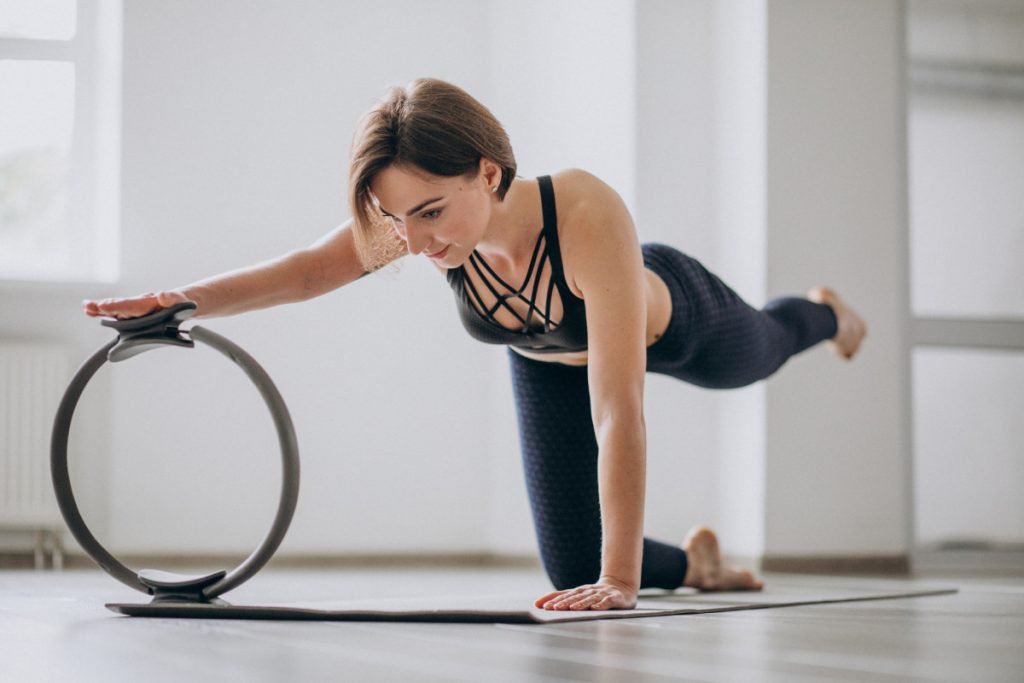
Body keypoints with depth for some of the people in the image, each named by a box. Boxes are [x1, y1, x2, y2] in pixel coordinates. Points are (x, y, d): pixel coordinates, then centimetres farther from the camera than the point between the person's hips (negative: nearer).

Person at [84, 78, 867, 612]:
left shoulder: (588, 215, -52)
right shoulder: (418, 215, -38)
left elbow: (617, 409, -53)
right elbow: (310, 268, -22)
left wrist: (621, 581, -54)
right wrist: (183, 300, -38)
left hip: (673, 321, -3)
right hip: (549, 361, 3)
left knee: (761, 352, 34)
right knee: (573, 573, 0)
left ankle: (823, 313, 70)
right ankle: (695, 562, 31)